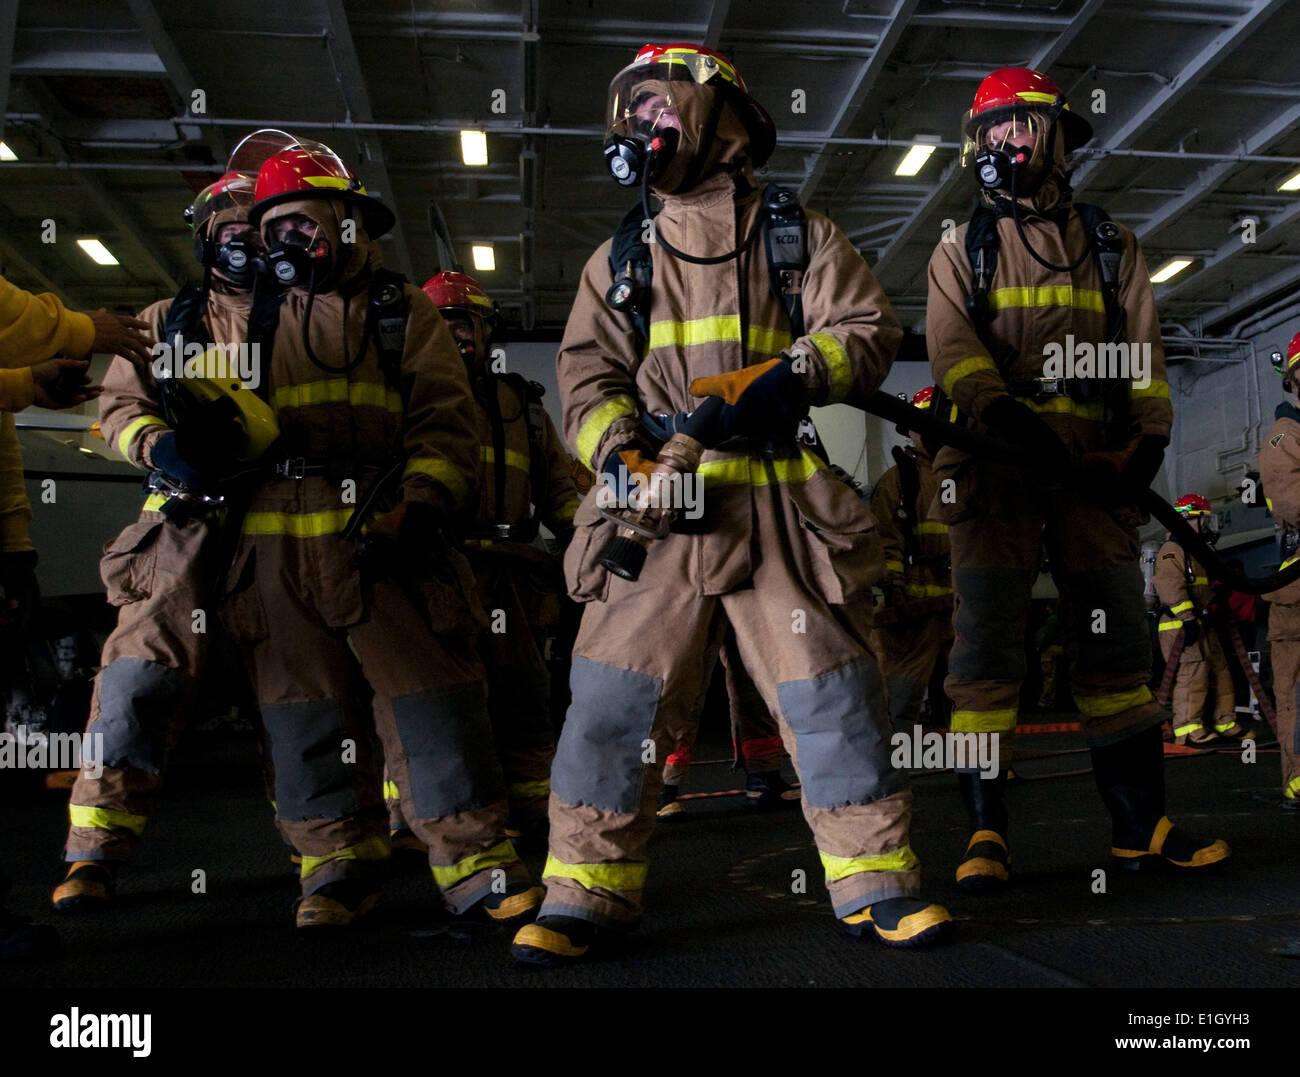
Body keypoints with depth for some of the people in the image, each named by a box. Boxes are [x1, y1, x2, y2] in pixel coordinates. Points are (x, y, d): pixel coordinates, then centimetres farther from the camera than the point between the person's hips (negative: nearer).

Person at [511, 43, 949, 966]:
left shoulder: (801, 237, 12)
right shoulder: (620, 257, 19)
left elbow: (867, 329, 2)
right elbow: (589, 376, 9)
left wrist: (786, 379, -17)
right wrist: (623, 456, -10)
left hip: (780, 506, -1)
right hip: (659, 507, 2)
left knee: (831, 688, 1)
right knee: (615, 697, -1)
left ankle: (876, 882, 13)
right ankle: (587, 892, 9)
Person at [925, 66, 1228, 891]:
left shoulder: (1111, 245, 19)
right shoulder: (963, 250, 13)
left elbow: (1143, 351, 11)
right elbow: (953, 348, -3)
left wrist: (1148, 441, -6)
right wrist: (1005, 413, -21)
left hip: (1095, 464, 3)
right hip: (996, 463, -2)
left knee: (1117, 640, 5)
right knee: (988, 642, -7)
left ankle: (1140, 821, 13)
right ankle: (985, 829, -1)